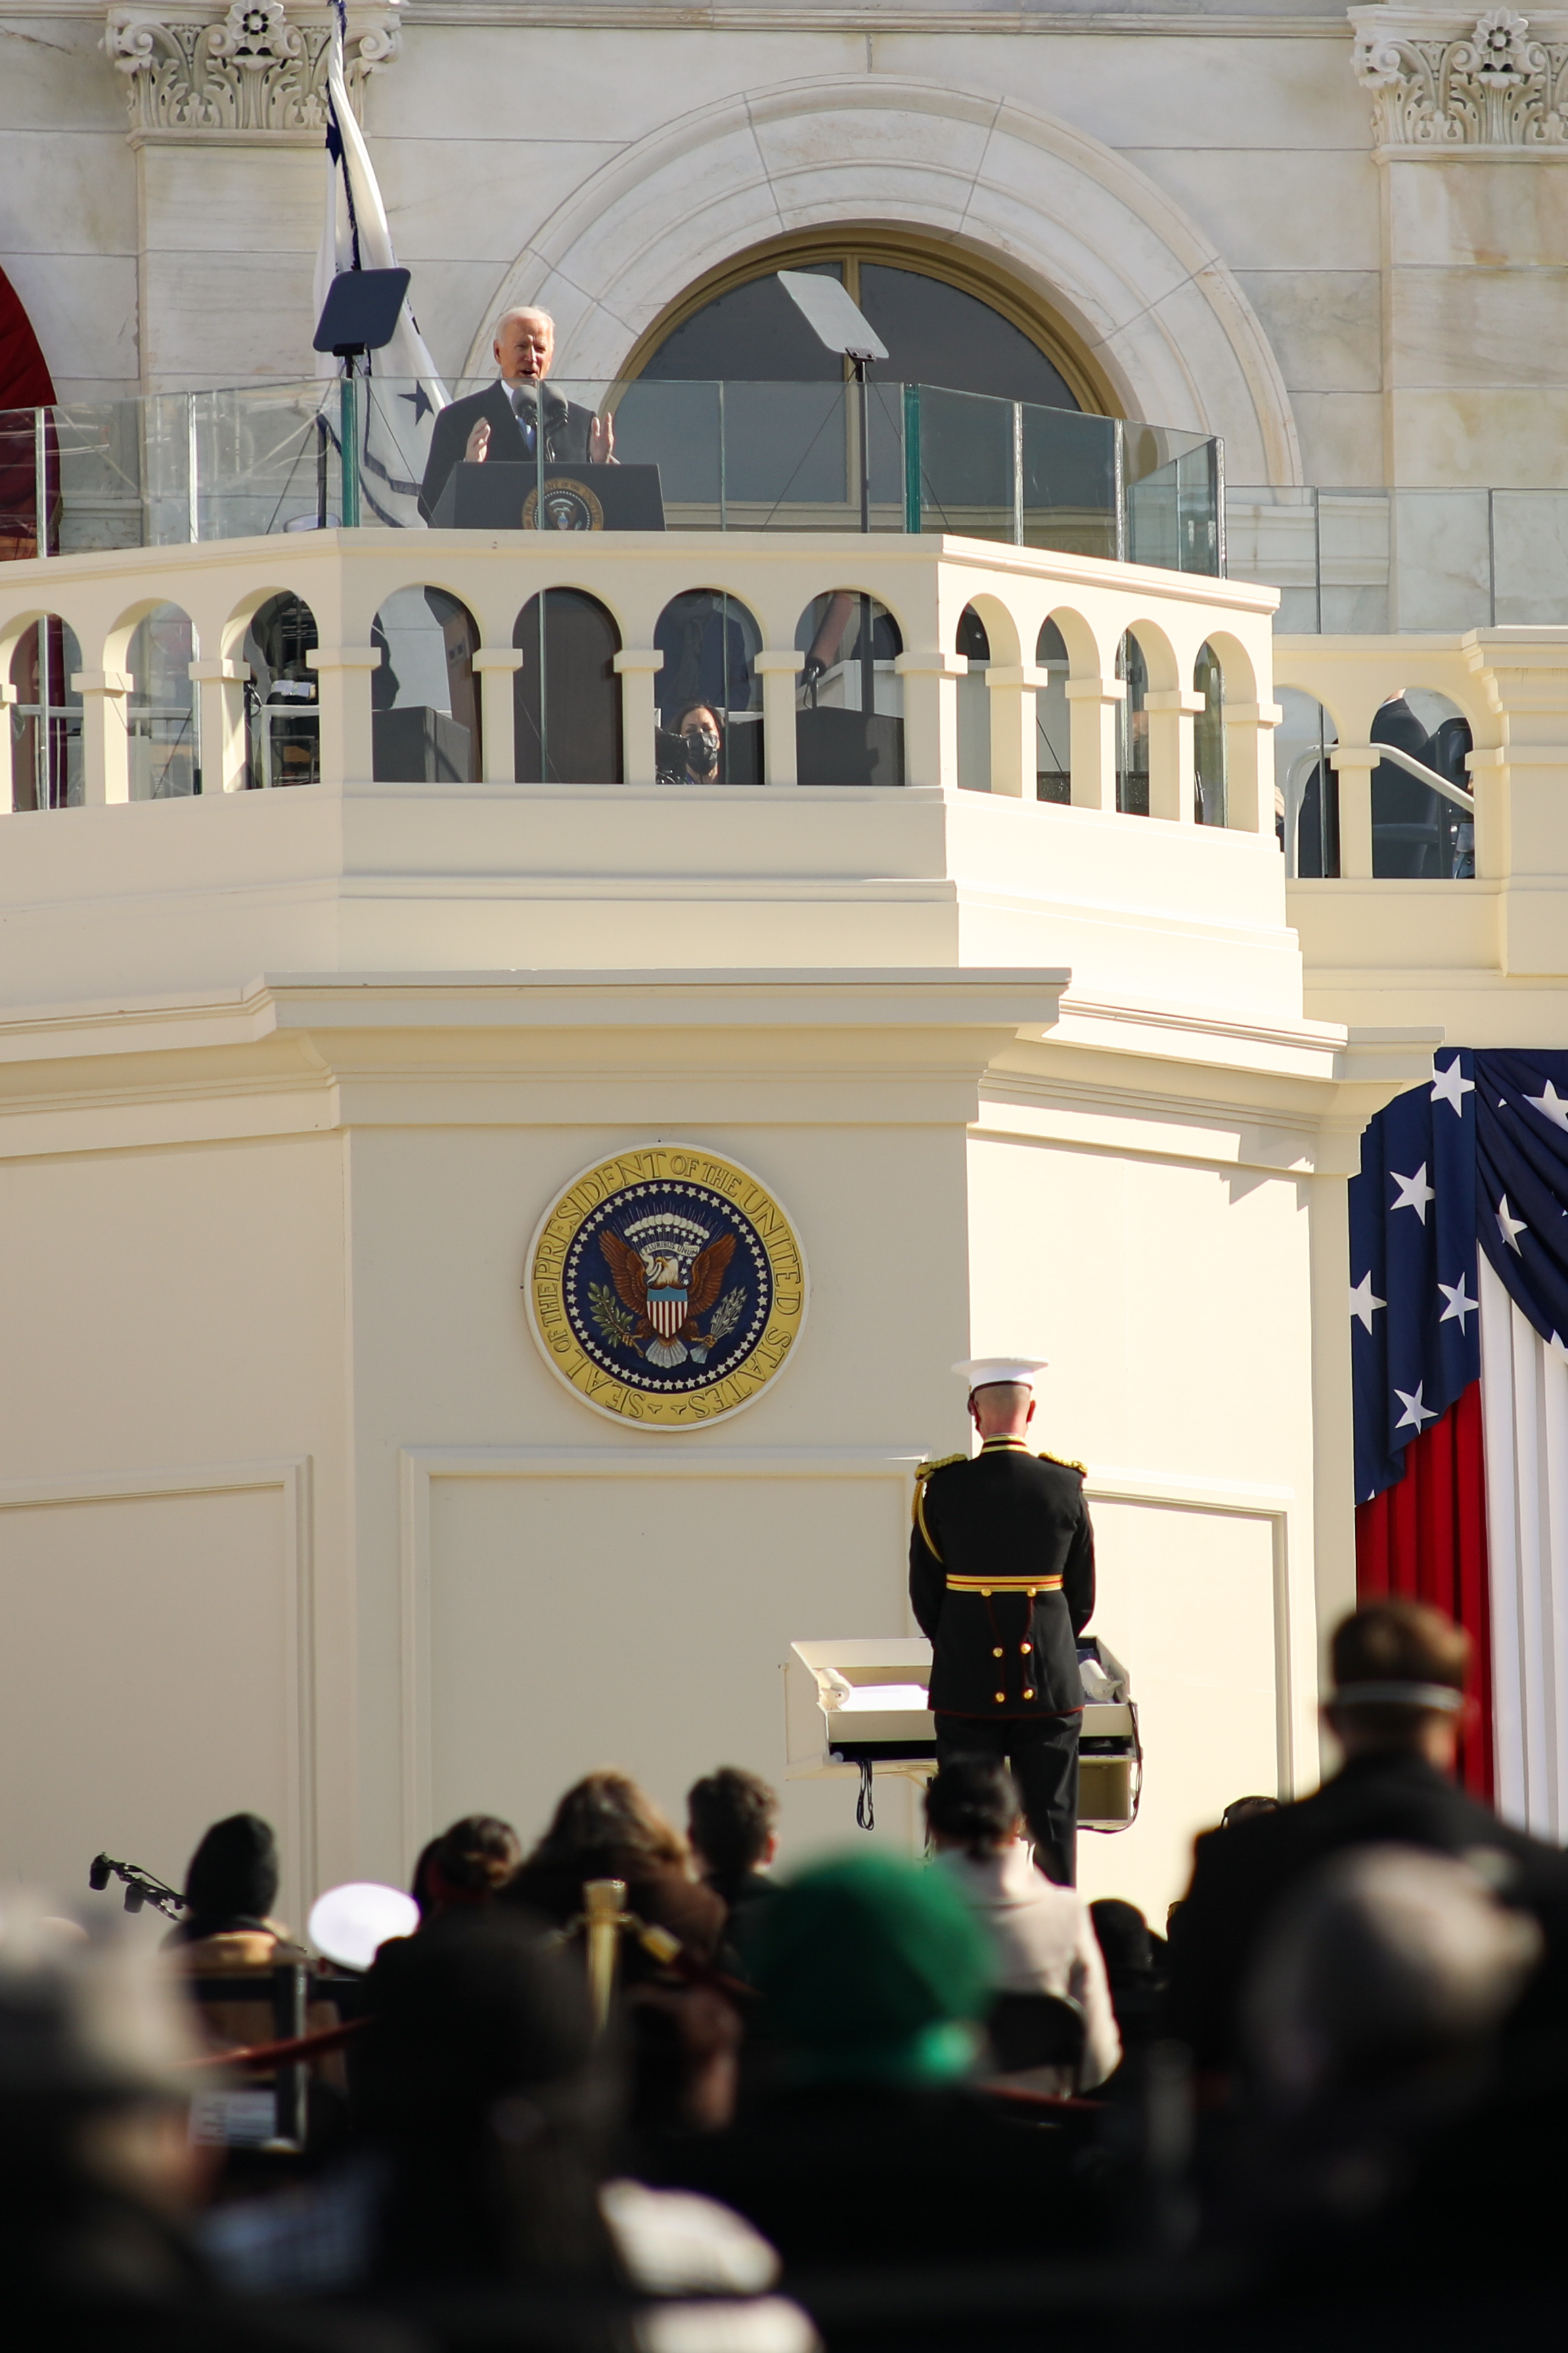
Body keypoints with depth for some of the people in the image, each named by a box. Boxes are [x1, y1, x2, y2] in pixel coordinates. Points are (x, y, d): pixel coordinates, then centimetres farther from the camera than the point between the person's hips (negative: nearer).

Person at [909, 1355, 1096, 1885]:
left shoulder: (942, 1489, -6)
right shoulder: (1065, 1488, -4)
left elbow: (925, 1594, 3)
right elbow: (1082, 1597, 5)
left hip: (966, 1686, 0)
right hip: (1050, 1683, 0)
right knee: (1053, 1822, 4)